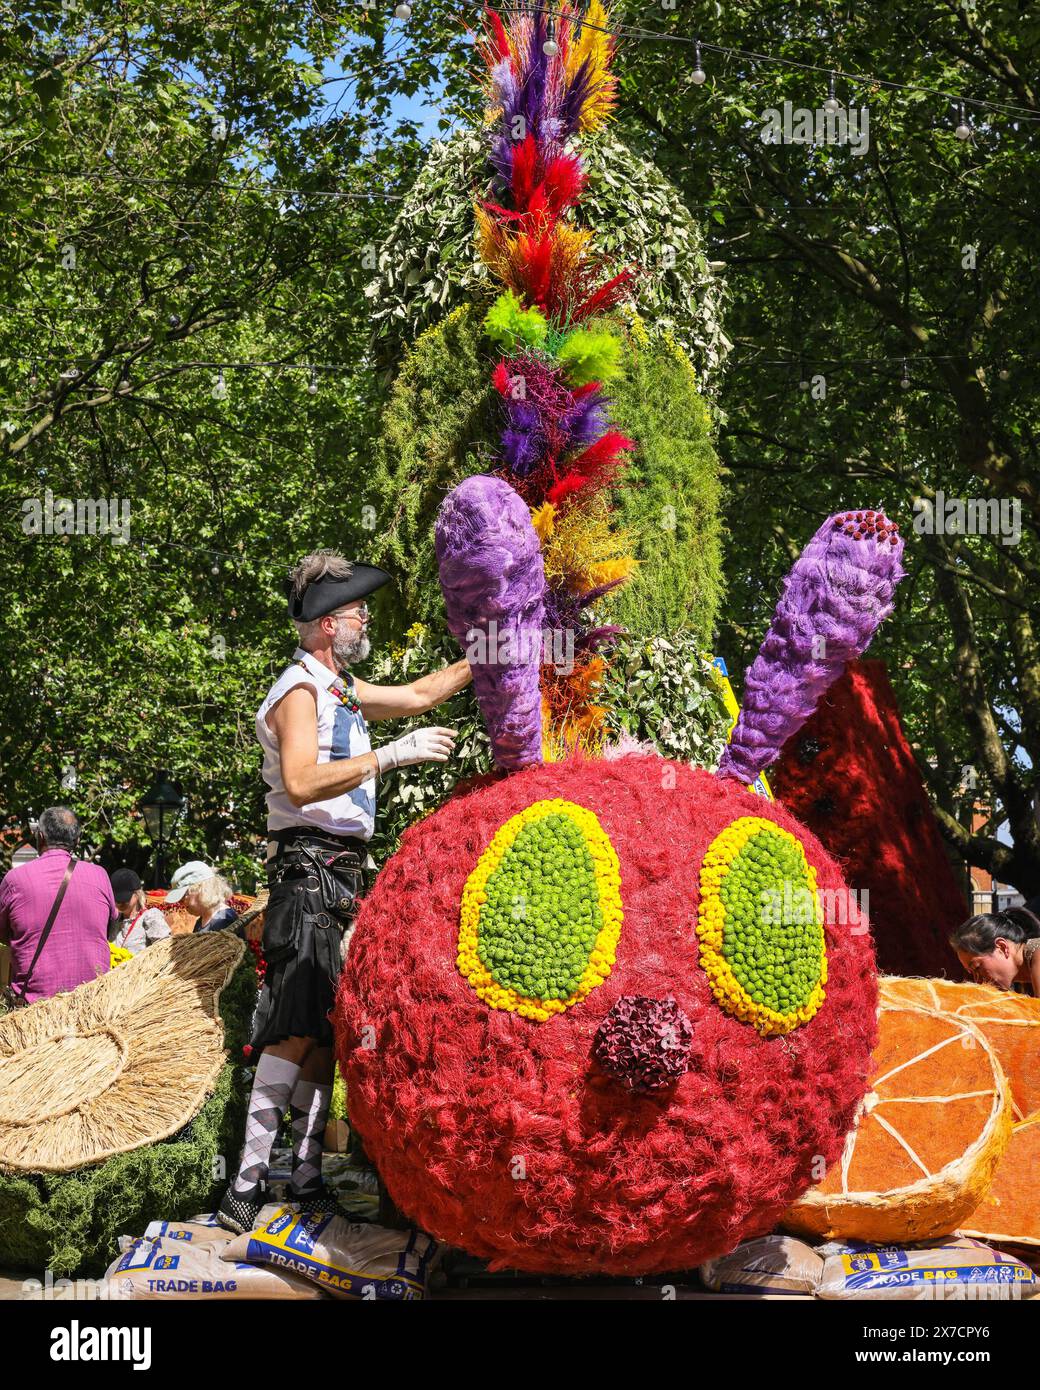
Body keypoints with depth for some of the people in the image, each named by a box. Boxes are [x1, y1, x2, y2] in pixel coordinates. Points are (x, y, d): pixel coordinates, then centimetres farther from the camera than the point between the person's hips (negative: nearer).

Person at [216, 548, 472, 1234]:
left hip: (341, 877, 10)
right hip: (310, 872, -10)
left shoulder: (341, 688, 18)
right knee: (298, 1030, -14)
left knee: (323, 1030, 7)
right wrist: (390, 755, -25)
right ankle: (247, 1185, -13)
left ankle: (307, 1178, 10)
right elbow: (301, 782, -24)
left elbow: (417, 694, 32)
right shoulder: (300, 689, -11)